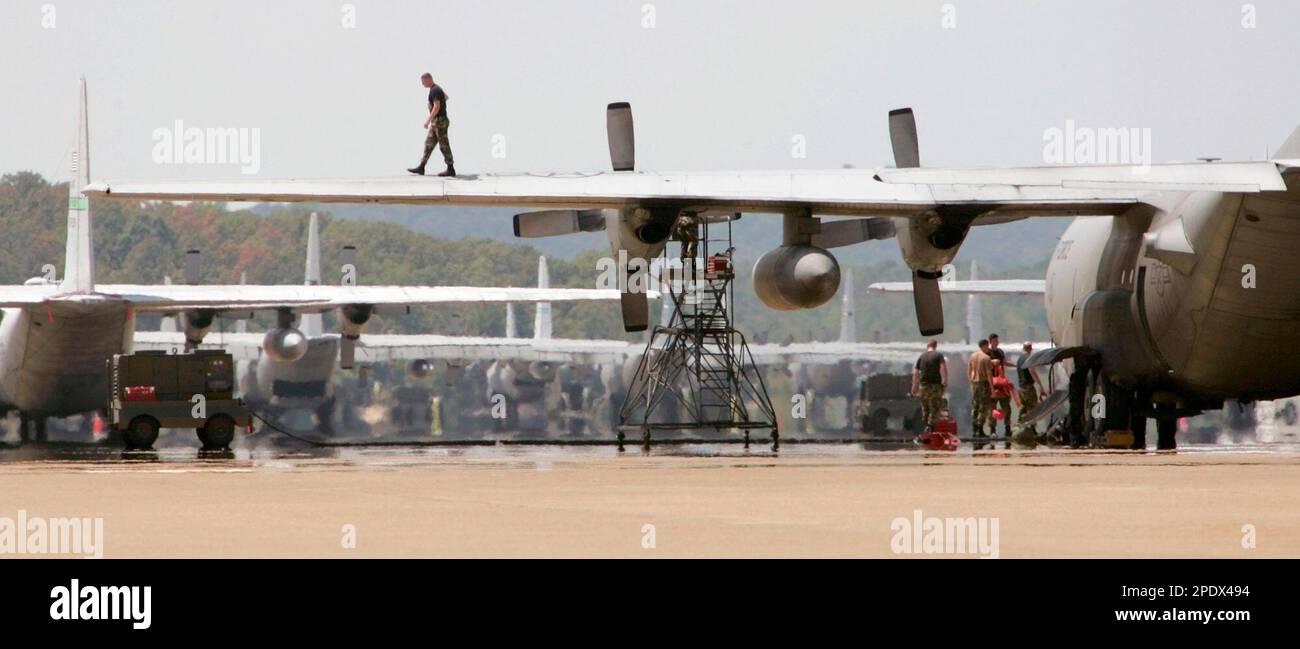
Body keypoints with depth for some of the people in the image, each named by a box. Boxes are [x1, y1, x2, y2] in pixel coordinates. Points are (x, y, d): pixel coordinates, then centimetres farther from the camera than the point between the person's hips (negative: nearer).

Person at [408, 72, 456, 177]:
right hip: (435, 122, 10)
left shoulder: (435, 90, -17)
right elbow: (446, 97, 34)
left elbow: (437, 107, -26)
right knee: (429, 143, 10)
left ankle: (451, 169, 0)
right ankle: (421, 167, 11)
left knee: (444, 145, -5)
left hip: (439, 121, -10)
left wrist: (428, 120, -28)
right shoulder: (437, 89, 14)